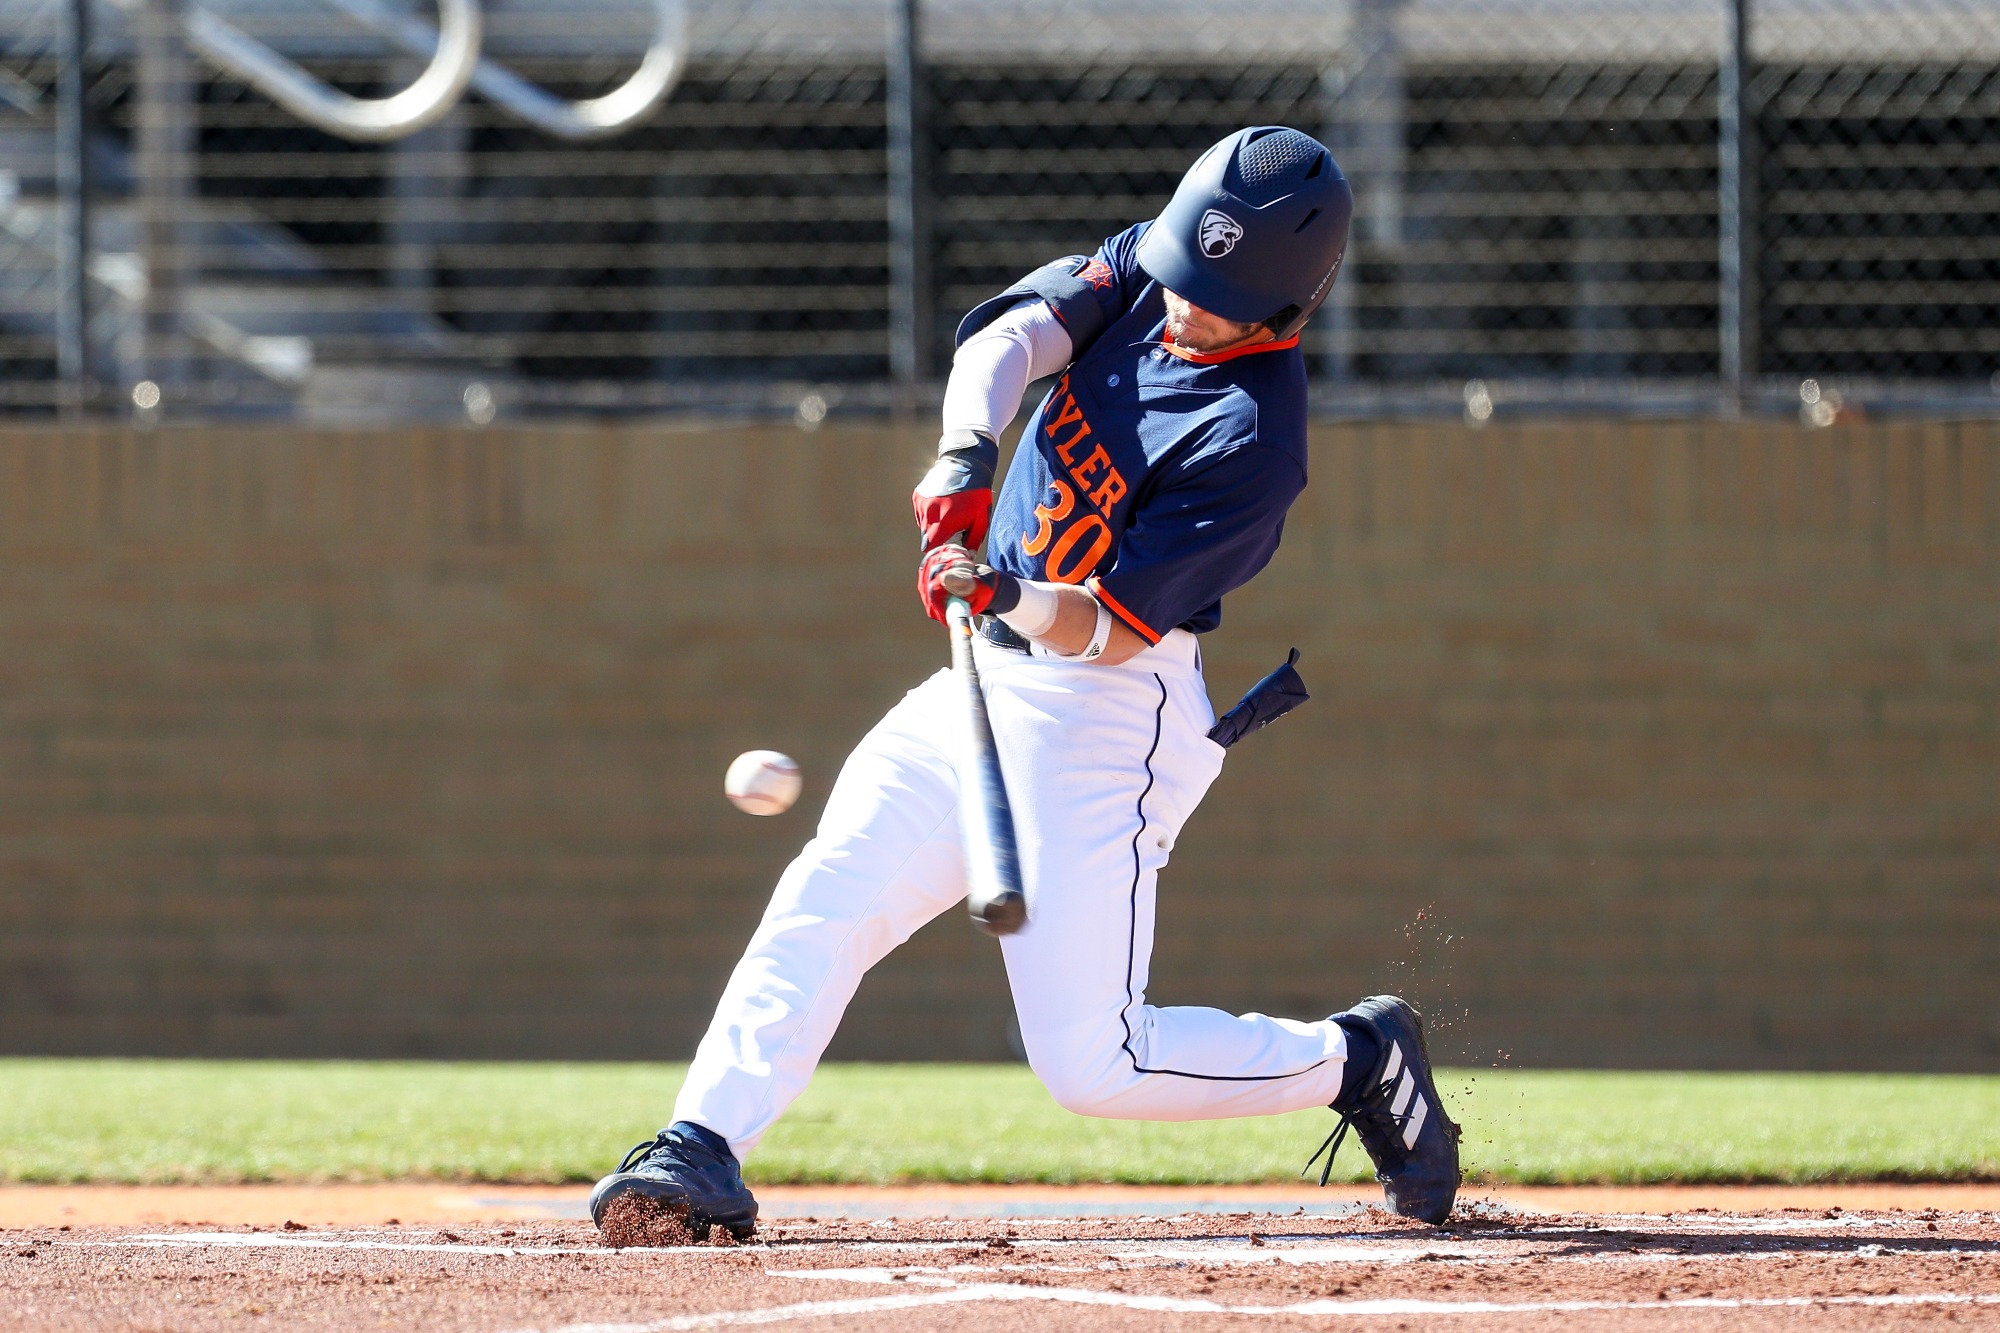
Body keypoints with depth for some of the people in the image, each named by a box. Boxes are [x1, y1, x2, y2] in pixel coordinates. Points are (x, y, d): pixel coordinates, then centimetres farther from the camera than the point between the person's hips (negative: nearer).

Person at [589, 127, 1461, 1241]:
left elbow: (1111, 630, -22)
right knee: (826, 899, -8)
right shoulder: (1143, 272, 1)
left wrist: (1009, 596, -39)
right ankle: (702, 1151, -12)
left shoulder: (1253, 436, -20)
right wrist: (968, 455, -30)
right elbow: (1008, 336, -13)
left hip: (1105, 713, -8)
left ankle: (1358, 1061, 10)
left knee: (1095, 1064, -10)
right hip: (997, 682, 8)